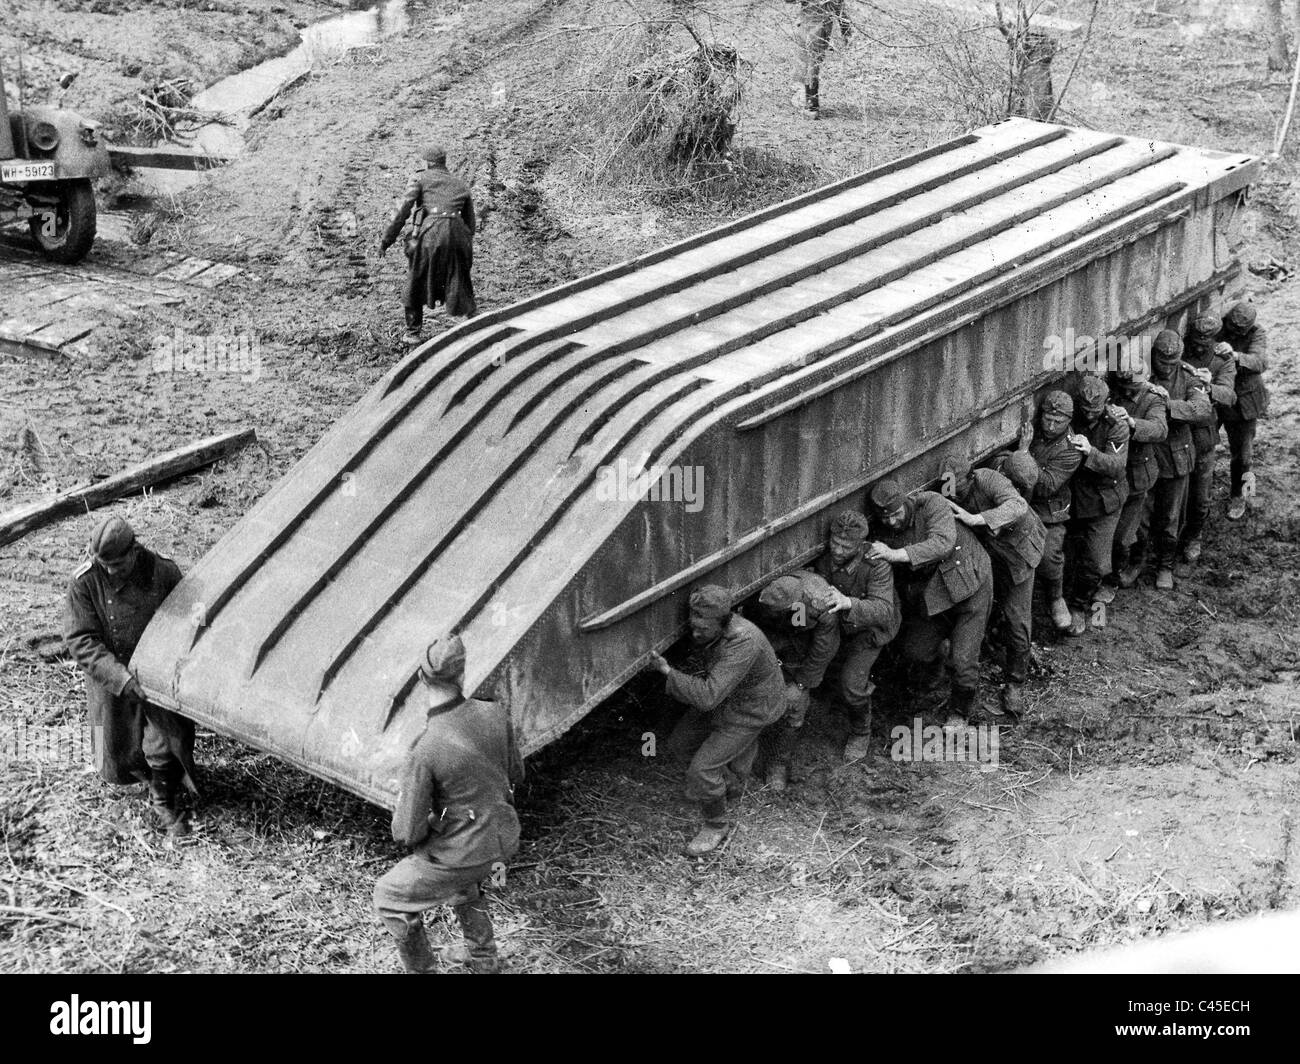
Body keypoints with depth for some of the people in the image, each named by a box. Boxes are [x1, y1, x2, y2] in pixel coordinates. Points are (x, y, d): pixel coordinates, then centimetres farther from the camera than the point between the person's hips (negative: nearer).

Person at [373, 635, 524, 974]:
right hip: (504, 839, 6)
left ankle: (423, 970, 31)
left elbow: (406, 832, -20)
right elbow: (514, 774, 4)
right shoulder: (495, 714, -14)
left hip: (463, 853, -6)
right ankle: (482, 955, 51)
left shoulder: (425, 751, -29)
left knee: (390, 896, 19)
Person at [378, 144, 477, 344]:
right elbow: (470, 222, 24)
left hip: (430, 231, -3)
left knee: (415, 284, 14)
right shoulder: (461, 185, 24)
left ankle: (413, 333, 18)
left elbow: (403, 211, 1)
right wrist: (467, 247, 33)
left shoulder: (420, 178, 12)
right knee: (461, 285, 13)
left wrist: (386, 239, 4)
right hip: (457, 235, 3)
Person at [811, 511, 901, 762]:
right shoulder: (822, 558, -25)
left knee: (851, 683, -16)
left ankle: (861, 735, 13)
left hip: (871, 627, -5)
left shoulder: (877, 564, -35)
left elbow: (883, 611, -44)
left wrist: (848, 603, -61)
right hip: (838, 624, 5)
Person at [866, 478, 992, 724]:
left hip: (970, 586, -5)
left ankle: (961, 711, 22)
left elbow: (943, 543, -37)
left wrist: (896, 555, -45)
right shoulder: (887, 535, -5)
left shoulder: (931, 504, -21)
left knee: (964, 660, -7)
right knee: (915, 650, 6)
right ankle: (932, 682, 43)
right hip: (930, 596, 5)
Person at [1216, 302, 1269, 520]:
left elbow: (1260, 362, -35)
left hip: (1246, 398, -2)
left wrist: (1235, 356, -53)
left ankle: (1238, 496, 22)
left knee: (1242, 450, 3)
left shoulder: (1256, 334, -18)